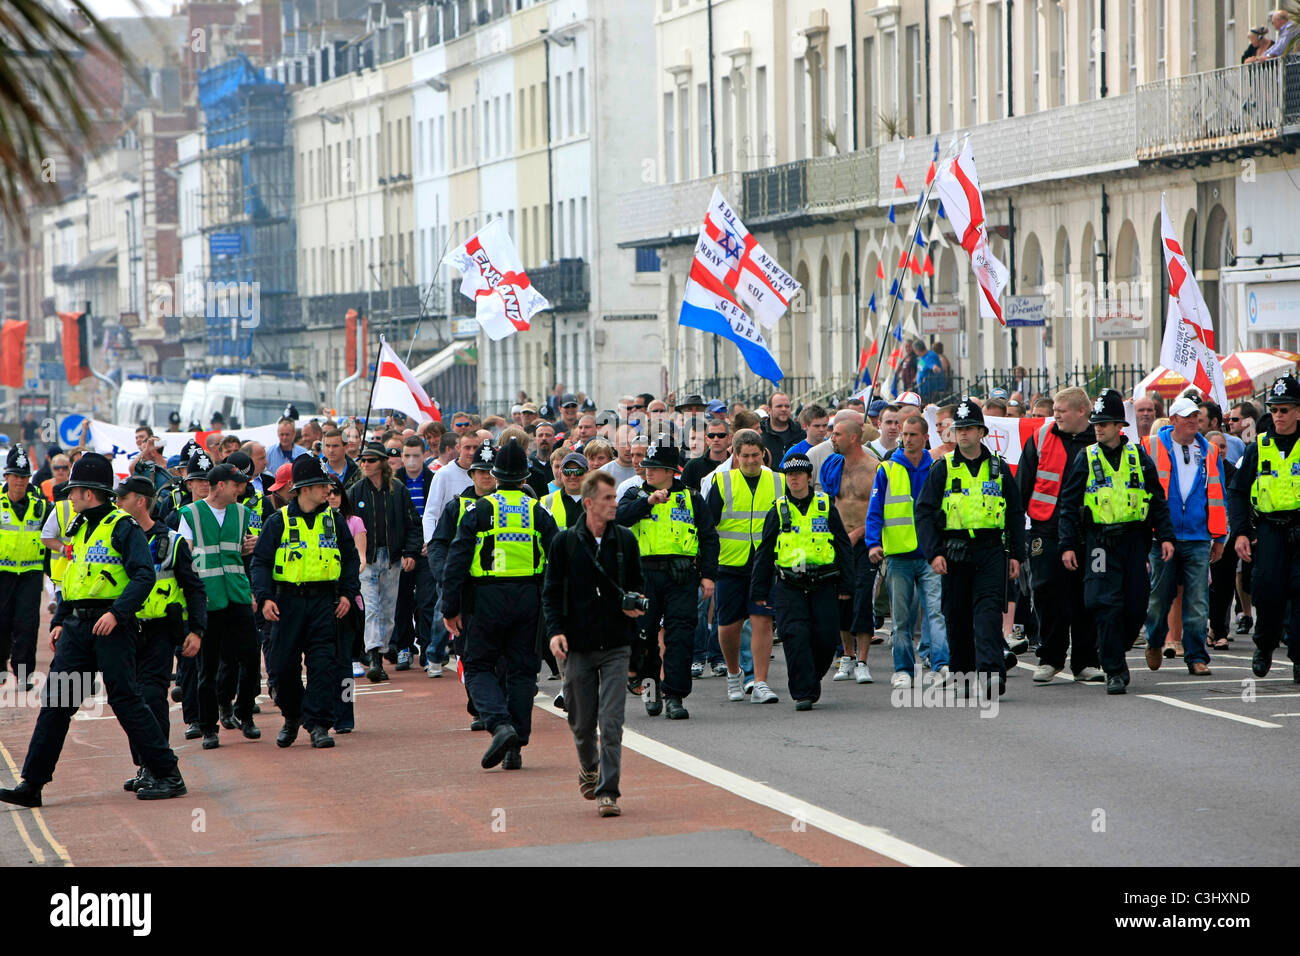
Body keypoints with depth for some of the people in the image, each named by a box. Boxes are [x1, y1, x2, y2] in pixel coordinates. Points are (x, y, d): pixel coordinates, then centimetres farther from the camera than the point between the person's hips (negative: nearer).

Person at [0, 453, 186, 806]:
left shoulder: (122, 528, -9)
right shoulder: (80, 529, 18)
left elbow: (144, 575, -17)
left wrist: (117, 612, -25)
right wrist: (58, 621, 15)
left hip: (110, 627, -8)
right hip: (77, 627, 8)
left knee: (125, 701, -8)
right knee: (54, 702, 4)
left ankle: (168, 776, 0)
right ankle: (32, 784, 5)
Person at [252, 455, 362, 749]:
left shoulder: (333, 520, 8)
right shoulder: (278, 522, -1)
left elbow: (350, 558, 16)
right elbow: (261, 562, -1)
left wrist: (348, 593, 4)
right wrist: (264, 598, -13)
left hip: (324, 602, 1)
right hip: (288, 602, -1)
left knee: (323, 663, -8)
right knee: (284, 665, 3)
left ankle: (318, 724, -6)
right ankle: (292, 717, 26)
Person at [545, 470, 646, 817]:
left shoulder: (625, 540, 5)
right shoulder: (565, 542, -1)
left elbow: (637, 583, 17)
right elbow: (551, 592, 2)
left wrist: (636, 605, -4)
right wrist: (555, 630, -11)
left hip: (616, 645, 0)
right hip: (578, 646, 0)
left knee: (611, 722, -9)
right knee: (582, 722, 10)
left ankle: (607, 791, -6)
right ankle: (588, 766, 40)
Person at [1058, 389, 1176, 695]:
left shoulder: (1138, 457, 7)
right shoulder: (1086, 459, 3)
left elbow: (1157, 499, 11)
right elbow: (1069, 504, 3)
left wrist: (1166, 536, 3)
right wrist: (1068, 545, -3)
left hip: (1135, 540, 2)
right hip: (1099, 541, -2)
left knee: (1136, 606, 2)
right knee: (1106, 604, -10)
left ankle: (1114, 652, 25)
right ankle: (1114, 670, -5)